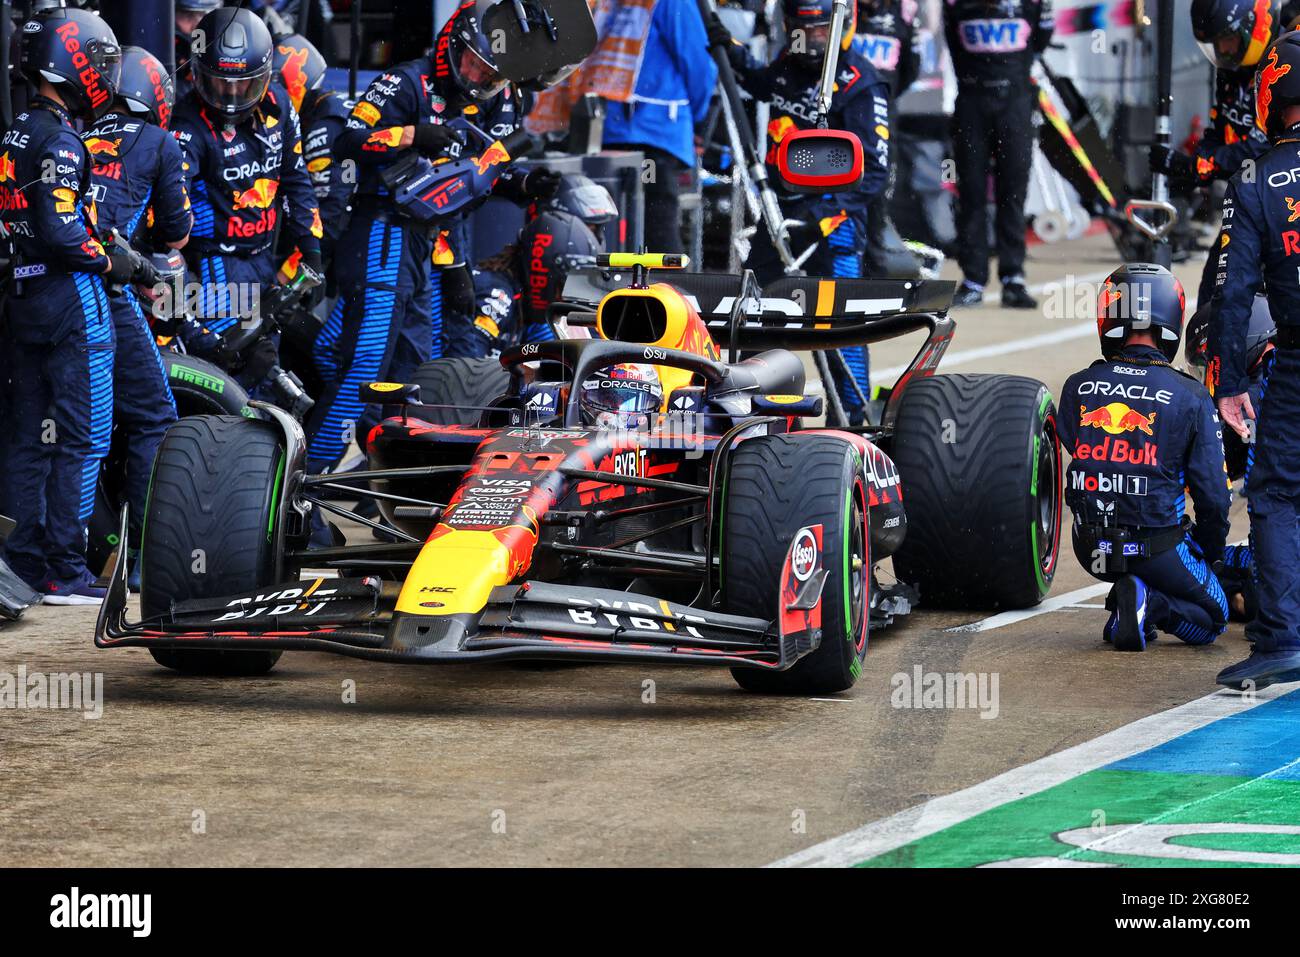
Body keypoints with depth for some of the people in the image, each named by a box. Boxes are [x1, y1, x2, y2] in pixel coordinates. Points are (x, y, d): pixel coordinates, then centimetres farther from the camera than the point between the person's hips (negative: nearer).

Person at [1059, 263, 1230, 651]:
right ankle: (1151, 604, -11)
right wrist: (1211, 552, 12)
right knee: (1211, 618, 20)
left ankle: (1131, 602, 9)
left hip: (1090, 547, 4)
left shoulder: (1077, 388, -4)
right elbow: (1212, 492, -6)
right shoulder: (1190, 397, -11)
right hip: (1157, 551, -4)